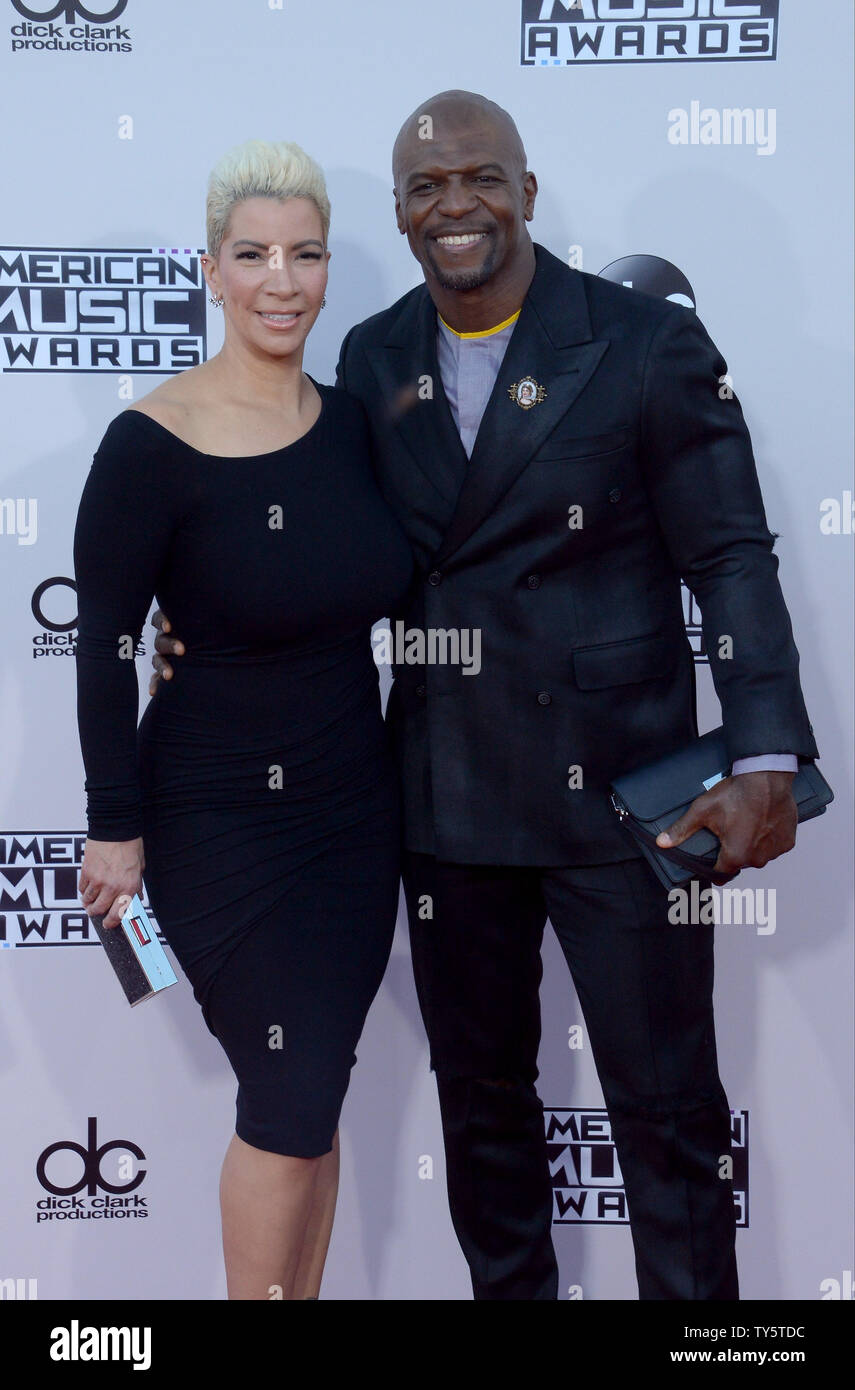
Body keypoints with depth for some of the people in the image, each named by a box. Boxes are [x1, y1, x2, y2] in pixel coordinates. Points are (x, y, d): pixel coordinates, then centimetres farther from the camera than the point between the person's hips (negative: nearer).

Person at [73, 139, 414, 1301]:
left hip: (356, 806, 5)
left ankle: (309, 1293, 33)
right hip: (221, 823, -5)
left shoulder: (350, 421, 2)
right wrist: (117, 828, -9)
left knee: (315, 1095, 14)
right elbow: (104, 649, -11)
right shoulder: (153, 445, -15)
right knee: (291, 1103, 1)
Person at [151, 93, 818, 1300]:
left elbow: (730, 557, -8)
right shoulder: (373, 360, 5)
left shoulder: (648, 343, -7)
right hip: (450, 790, 5)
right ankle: (510, 1291, 40)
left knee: (666, 1106, 6)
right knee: (479, 1096, 19)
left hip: (620, 787, -4)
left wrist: (764, 761, -18)